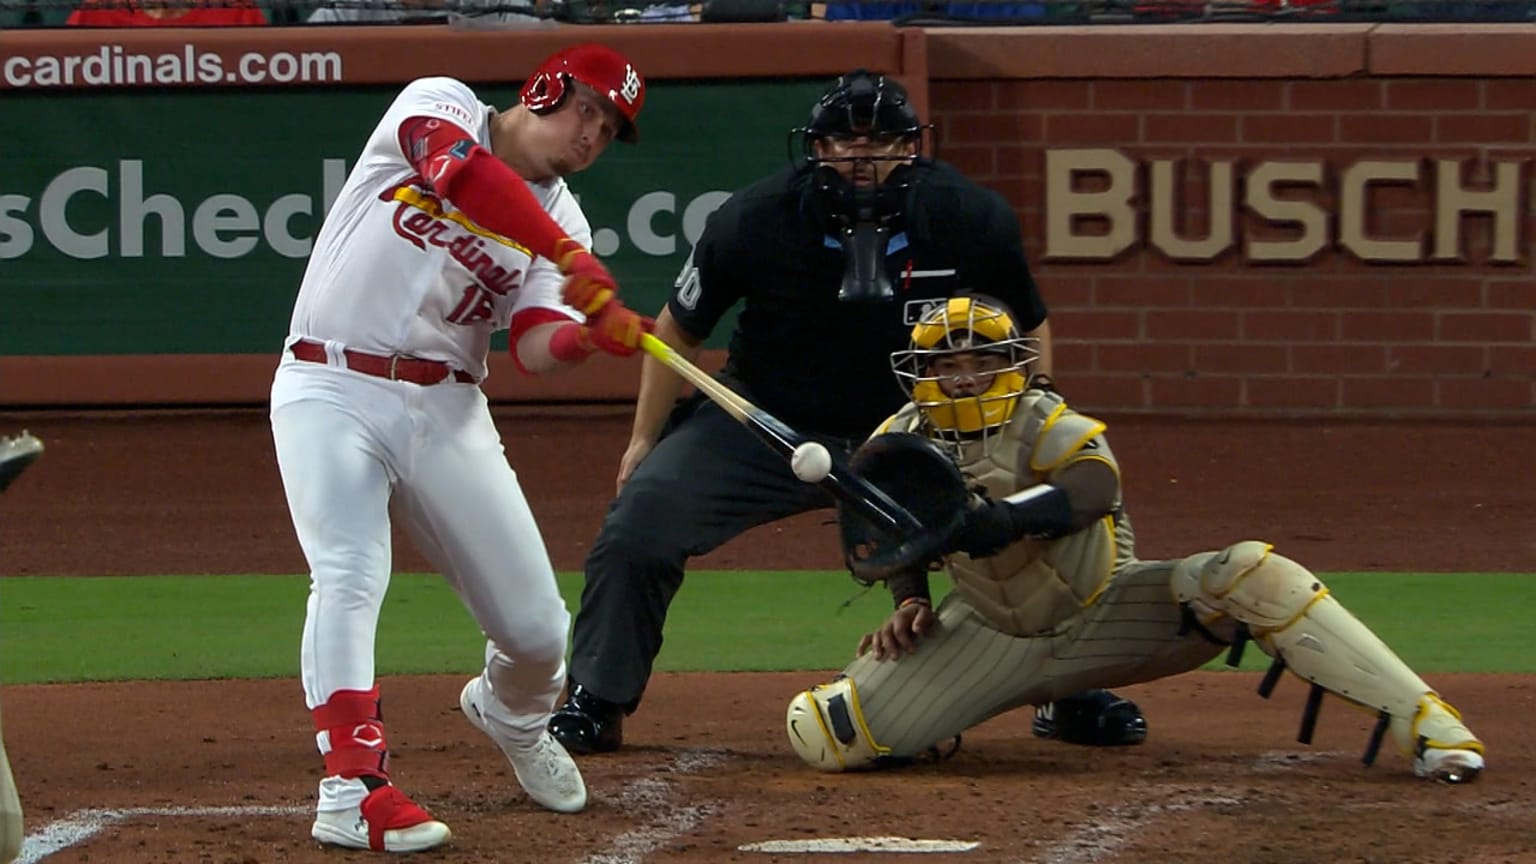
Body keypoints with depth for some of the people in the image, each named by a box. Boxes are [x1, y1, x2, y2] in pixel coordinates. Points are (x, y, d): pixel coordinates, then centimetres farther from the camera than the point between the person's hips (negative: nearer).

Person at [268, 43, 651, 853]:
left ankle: (512, 715, 37)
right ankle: (352, 790, -28)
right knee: (349, 576, -25)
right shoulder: (439, 106, -2)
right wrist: (569, 257, -33)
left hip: (446, 411, 5)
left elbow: (534, 348, -6)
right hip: (332, 390, -5)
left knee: (535, 625, 4)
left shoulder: (561, 217, 9)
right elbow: (458, 174, -26)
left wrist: (591, 335, -28)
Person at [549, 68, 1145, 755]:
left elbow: (1028, 329, 2)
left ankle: (1070, 697, 20)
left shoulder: (972, 221, -17)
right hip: (766, 427, -1)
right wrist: (643, 439, 0)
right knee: (639, 523, -17)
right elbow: (679, 328, -3)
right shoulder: (754, 221, -20)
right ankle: (596, 703, 2)